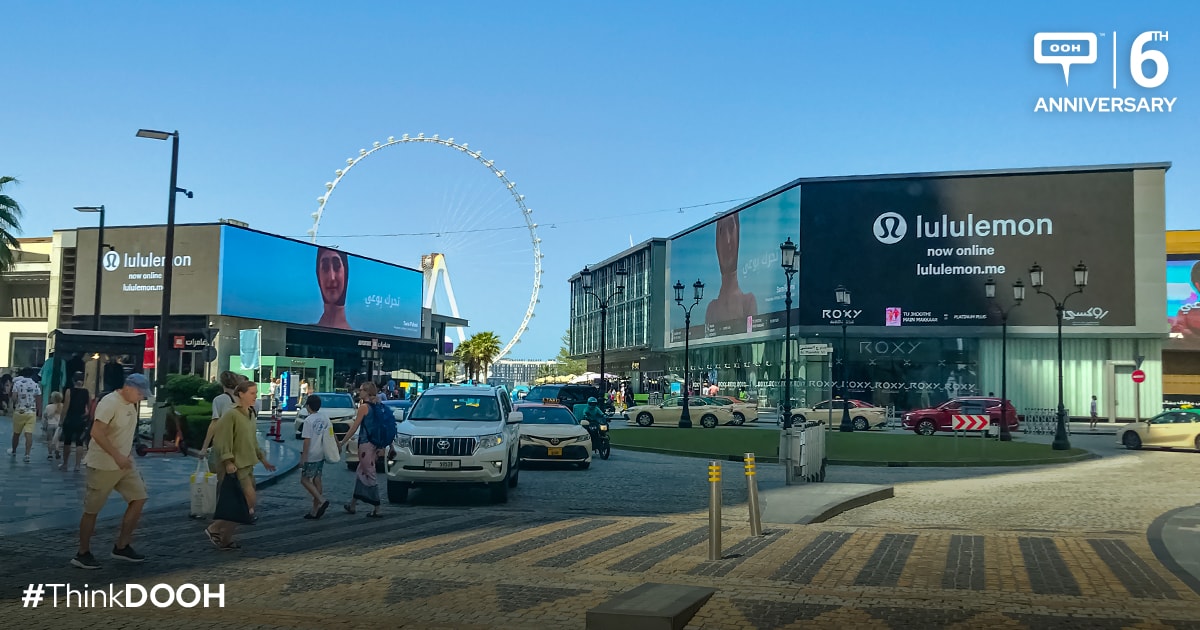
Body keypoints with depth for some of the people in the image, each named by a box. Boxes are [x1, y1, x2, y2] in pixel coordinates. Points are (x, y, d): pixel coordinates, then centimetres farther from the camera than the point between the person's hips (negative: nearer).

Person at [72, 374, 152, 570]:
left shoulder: (131, 405, 9)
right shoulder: (110, 403, -19)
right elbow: (97, 433, -26)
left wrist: (125, 457, 16)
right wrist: (117, 456, -27)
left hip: (124, 463, 9)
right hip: (103, 465, -9)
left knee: (138, 498, 5)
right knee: (92, 509, 3)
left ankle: (122, 547, 13)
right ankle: (83, 554, 14)